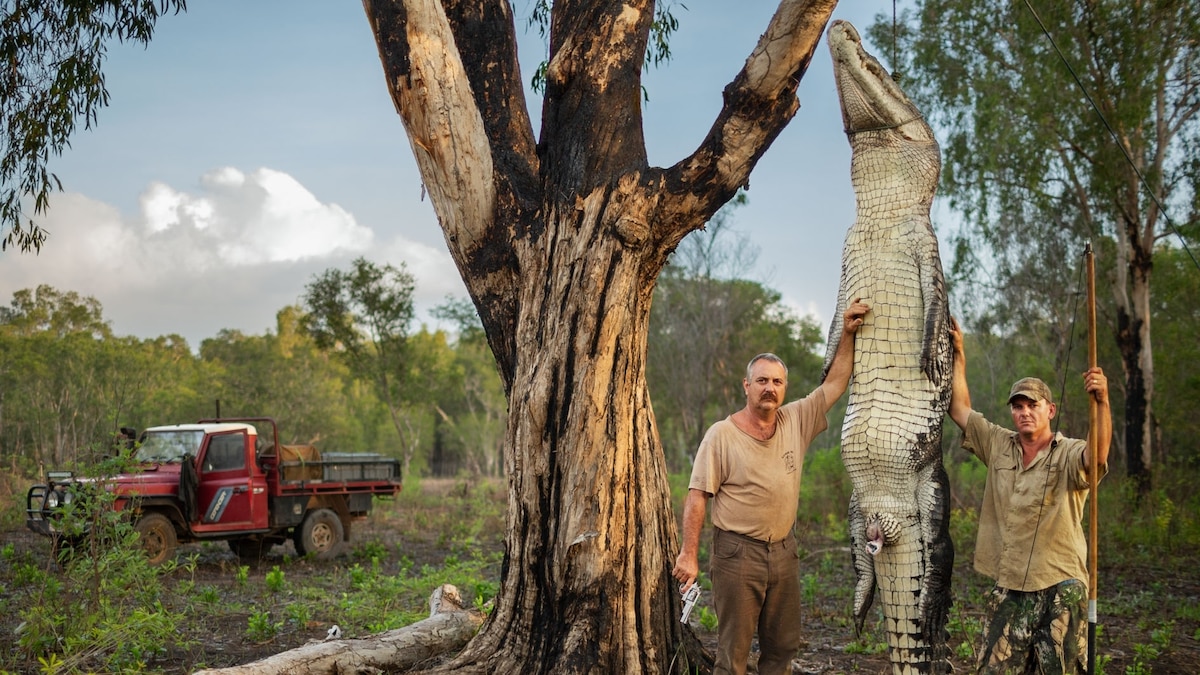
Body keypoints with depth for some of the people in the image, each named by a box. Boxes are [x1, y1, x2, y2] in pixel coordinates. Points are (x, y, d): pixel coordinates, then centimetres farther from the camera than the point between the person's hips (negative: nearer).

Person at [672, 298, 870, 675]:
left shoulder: (796, 421, 5)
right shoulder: (722, 435, -8)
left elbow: (835, 383, 10)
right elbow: (697, 496, -10)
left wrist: (848, 334, 0)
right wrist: (688, 555, -14)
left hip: (783, 551, 6)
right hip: (737, 553, -5)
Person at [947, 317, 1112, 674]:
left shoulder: (1068, 454, -5)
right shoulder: (999, 445, 10)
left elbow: (1097, 455, -27)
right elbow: (960, 409, 14)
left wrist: (1102, 402, -43)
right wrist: (958, 355, 11)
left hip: (1059, 590, -4)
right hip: (1008, 591, 4)